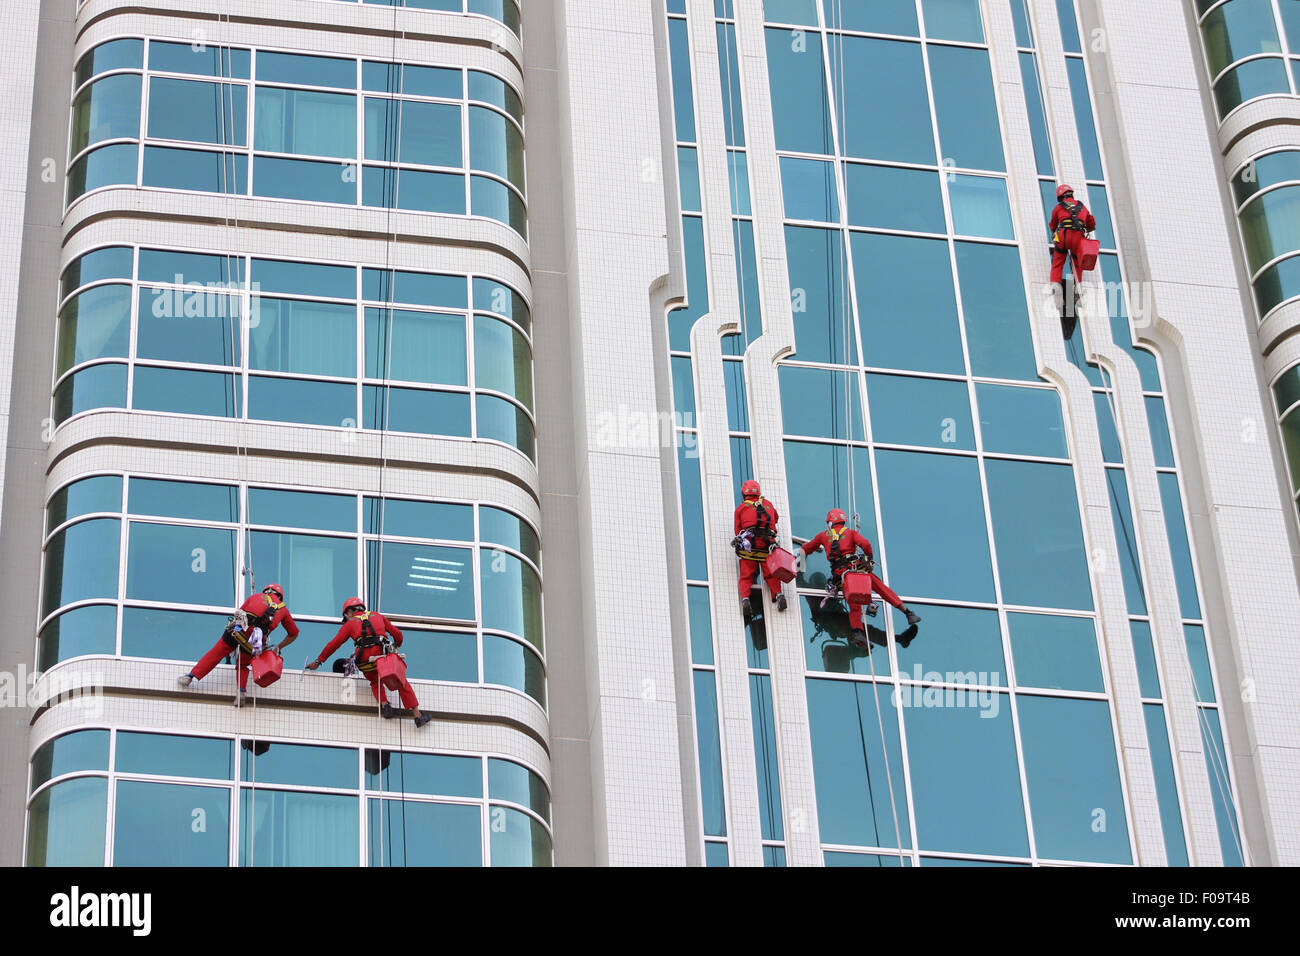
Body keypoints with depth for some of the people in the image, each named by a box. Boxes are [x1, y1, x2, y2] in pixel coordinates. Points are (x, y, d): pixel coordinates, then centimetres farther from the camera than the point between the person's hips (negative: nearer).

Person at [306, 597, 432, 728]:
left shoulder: (350, 624, 19)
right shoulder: (377, 616, 25)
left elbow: (334, 644, 15)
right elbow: (397, 633, 22)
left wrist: (319, 661, 22)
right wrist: (397, 645, 44)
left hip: (365, 661, -1)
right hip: (384, 656, 1)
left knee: (375, 682, 27)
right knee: (402, 684, 11)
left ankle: (385, 705, 2)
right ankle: (417, 716, 4)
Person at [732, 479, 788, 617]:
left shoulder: (740, 508, 15)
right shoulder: (768, 504, 22)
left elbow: (737, 531, 14)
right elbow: (776, 518, 41)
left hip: (749, 545, -2)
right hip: (768, 543, 2)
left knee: (746, 577, 0)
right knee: (770, 575, 9)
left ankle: (745, 598, -21)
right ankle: (778, 594, -14)